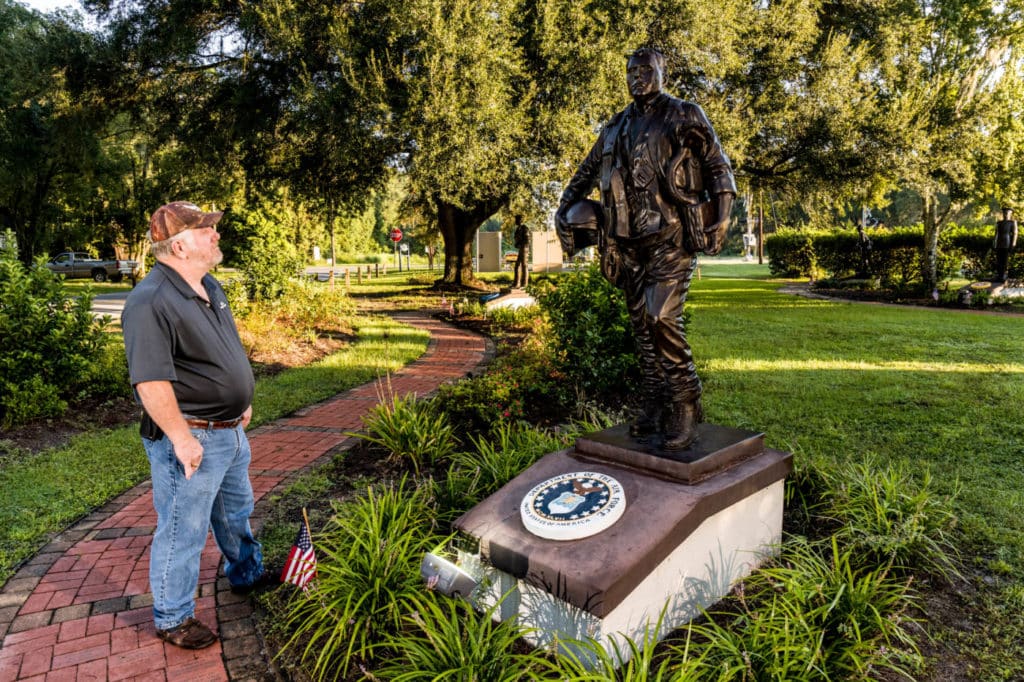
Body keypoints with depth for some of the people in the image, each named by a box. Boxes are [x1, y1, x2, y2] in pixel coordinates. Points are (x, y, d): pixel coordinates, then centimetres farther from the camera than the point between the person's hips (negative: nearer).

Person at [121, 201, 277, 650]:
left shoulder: (210, 287, 7)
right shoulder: (151, 302, -24)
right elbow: (150, 381, -27)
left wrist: (242, 401, 20)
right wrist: (181, 438, -25)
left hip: (230, 431, 9)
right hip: (191, 438, -9)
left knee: (236, 511, 27)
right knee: (184, 530, 7)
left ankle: (247, 574, 48)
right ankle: (172, 618, 26)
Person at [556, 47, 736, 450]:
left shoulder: (685, 116, 5)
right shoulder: (615, 129, 19)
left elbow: (719, 167, 3)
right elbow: (586, 173, 26)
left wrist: (721, 218, -9)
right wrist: (564, 209, 13)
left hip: (671, 235, -5)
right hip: (629, 241, 6)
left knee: (662, 317, -20)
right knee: (642, 325, 6)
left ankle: (685, 405, -7)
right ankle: (654, 407, 16)